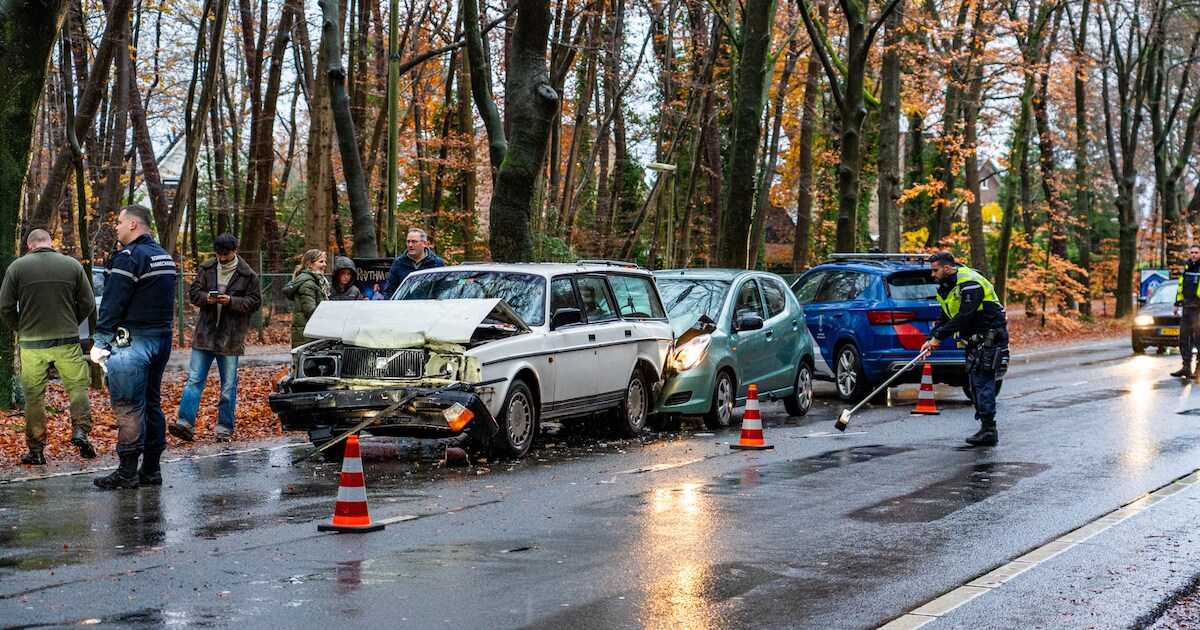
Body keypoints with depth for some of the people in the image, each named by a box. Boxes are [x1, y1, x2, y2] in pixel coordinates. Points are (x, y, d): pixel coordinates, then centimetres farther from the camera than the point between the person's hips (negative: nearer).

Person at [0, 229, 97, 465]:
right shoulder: (72, 264, 2)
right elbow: (88, 303, 3)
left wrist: (21, 330, 14)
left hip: (32, 343, 0)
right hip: (67, 341, 0)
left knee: (34, 396, 7)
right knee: (78, 387, 11)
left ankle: (36, 450, 10)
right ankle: (81, 430, -7)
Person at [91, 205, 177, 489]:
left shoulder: (128, 257, -13)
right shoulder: (165, 257, 16)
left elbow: (112, 304, -15)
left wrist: (99, 341, -9)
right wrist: (160, 332, 19)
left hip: (132, 341, -9)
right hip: (162, 338, 9)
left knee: (127, 406, -6)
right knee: (151, 402, 12)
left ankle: (127, 471, -5)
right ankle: (151, 469, 16)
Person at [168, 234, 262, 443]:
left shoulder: (248, 275, -2)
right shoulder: (207, 269, 5)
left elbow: (255, 302, -3)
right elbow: (193, 292, 7)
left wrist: (231, 301, -18)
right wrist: (206, 298, -15)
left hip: (230, 337, -2)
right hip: (205, 333, 2)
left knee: (229, 384, 5)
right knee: (194, 379, -2)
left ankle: (224, 427, 14)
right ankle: (185, 422, -3)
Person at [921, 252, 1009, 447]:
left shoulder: (970, 283, -21)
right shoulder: (947, 287, 10)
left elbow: (964, 316, -27)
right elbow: (945, 317, 11)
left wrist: (939, 336, -24)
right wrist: (931, 339, -4)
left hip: (990, 336, -10)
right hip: (975, 339, 10)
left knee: (982, 381, -13)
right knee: (975, 381, 9)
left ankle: (988, 429, -12)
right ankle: (986, 428, 14)